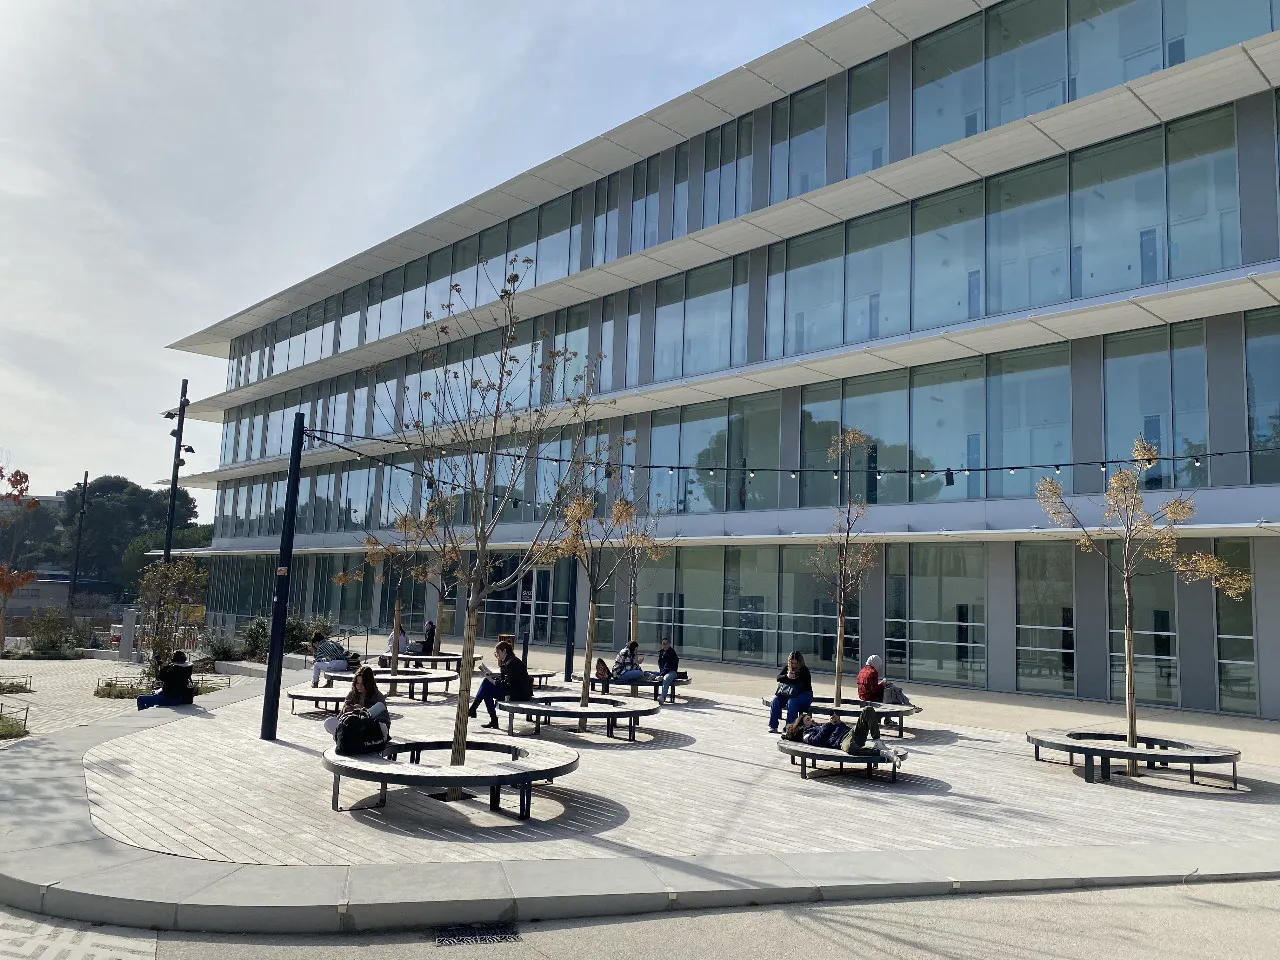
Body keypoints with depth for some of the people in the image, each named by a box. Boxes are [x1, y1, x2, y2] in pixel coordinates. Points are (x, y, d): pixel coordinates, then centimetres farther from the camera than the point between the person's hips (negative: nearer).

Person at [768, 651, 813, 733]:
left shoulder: (805, 670, -10)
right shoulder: (787, 668, 6)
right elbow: (778, 678, -2)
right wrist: (787, 676, -23)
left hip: (804, 694, -5)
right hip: (787, 693, 5)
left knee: (791, 702, -35)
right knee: (776, 701, -19)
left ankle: (789, 727, -31)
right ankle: (773, 726, -15)